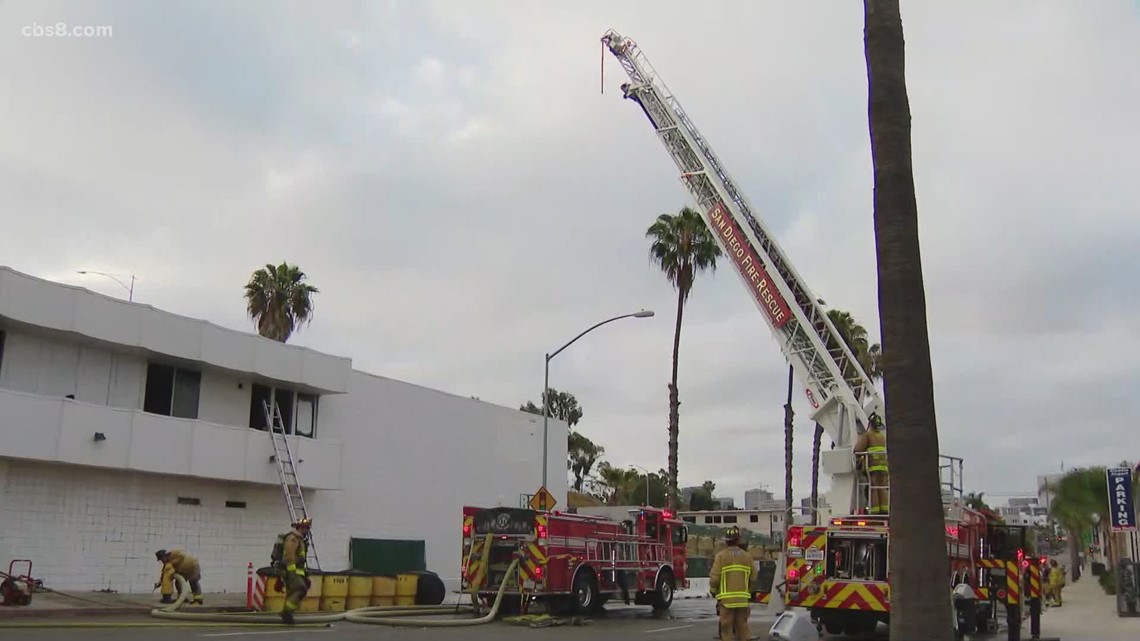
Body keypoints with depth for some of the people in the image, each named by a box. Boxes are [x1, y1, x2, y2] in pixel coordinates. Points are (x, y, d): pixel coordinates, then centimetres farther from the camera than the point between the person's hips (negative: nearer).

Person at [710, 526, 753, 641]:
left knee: (726, 627, 2)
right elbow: (752, 578, 7)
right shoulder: (747, 556, 3)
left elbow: (714, 577, -9)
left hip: (726, 598, -3)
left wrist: (713, 591, 9)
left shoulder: (721, 556, -8)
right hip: (743, 599, 3)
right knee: (742, 626, 12)